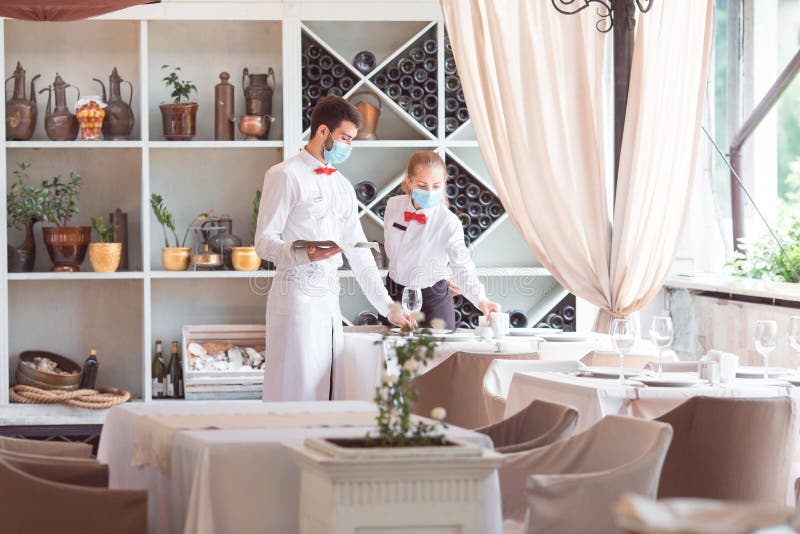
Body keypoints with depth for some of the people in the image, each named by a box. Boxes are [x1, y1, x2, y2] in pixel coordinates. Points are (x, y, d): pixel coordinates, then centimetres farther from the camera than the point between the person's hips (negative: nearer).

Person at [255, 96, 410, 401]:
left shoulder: (342, 186, 18)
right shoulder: (285, 176, -5)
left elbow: (359, 252, 20)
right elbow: (264, 242, -9)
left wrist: (388, 308, 15)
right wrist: (305, 253, -28)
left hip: (329, 299, 7)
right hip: (297, 294, -7)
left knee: (327, 388, 6)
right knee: (297, 387, -9)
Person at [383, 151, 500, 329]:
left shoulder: (449, 223, -22)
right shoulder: (394, 206, -9)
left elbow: (462, 269, -27)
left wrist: (481, 300, -46)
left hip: (432, 299, -4)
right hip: (394, 294, 4)